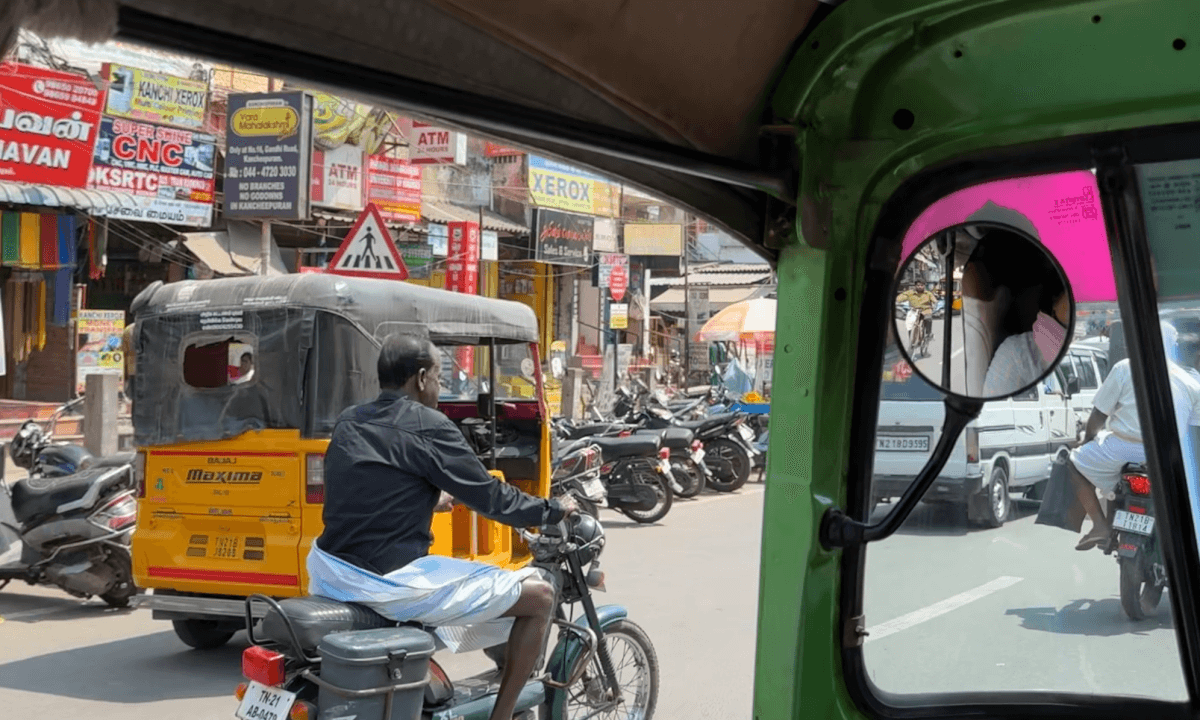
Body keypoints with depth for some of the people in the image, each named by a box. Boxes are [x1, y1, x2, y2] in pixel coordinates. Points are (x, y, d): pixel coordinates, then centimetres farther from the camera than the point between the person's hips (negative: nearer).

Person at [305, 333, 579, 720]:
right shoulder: (428, 427, -11)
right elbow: (490, 497, -5)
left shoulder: (348, 423, 11)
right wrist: (553, 510, 11)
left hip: (329, 573, 8)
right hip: (392, 584, -8)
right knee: (539, 595, 2)